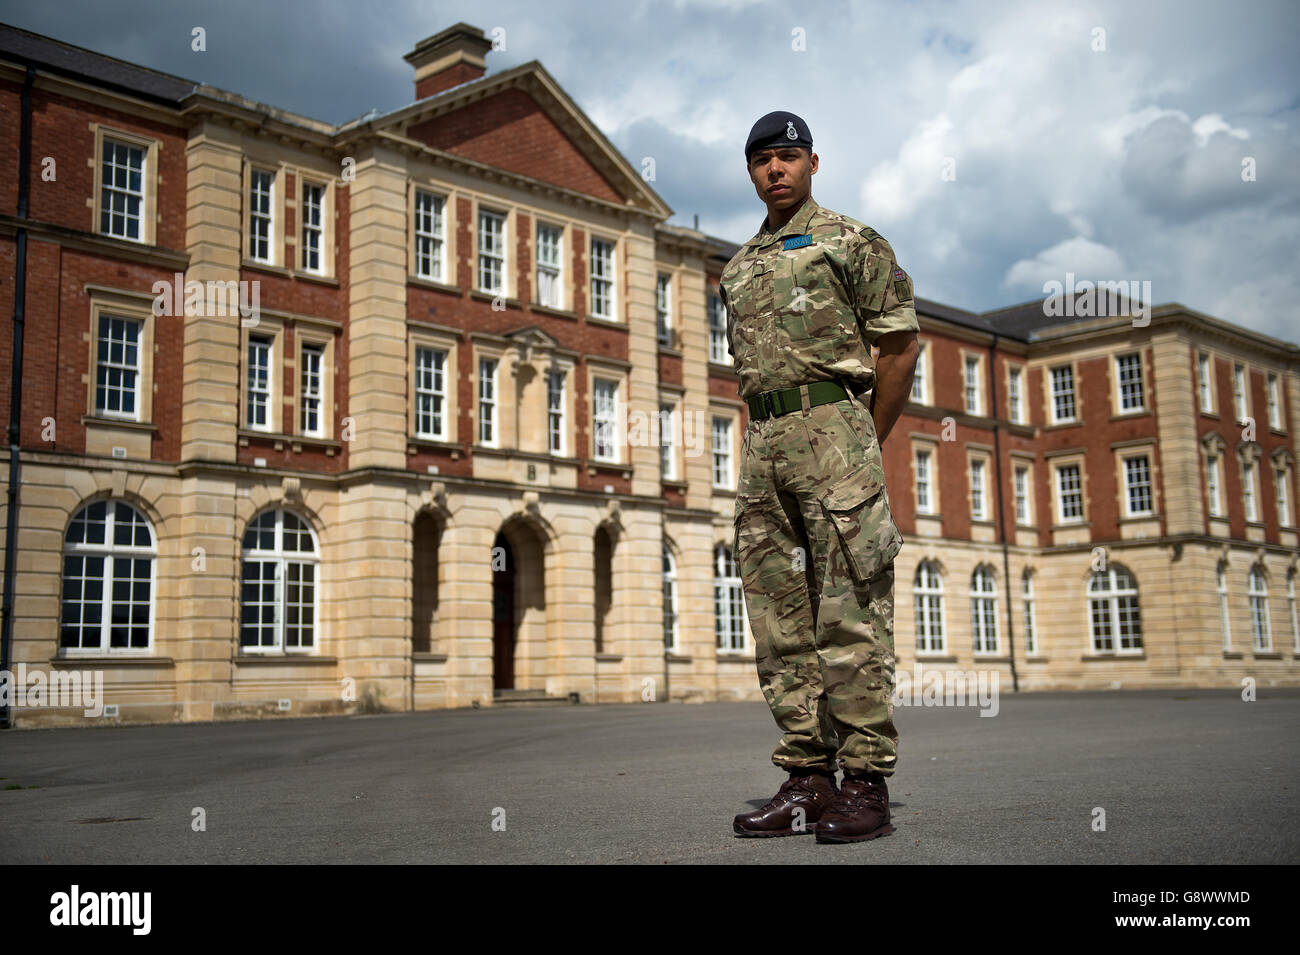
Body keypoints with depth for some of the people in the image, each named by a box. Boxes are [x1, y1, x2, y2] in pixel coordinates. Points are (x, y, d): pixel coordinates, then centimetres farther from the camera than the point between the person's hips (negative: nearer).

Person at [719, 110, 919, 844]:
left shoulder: (851, 241, 5)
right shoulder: (738, 269, 22)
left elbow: (900, 346, 2)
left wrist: (868, 445, 1)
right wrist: (771, 439, 14)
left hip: (830, 423, -6)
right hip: (762, 445, 6)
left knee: (850, 613, -8)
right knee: (781, 618, 4)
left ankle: (867, 785, -4)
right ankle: (808, 779, 10)